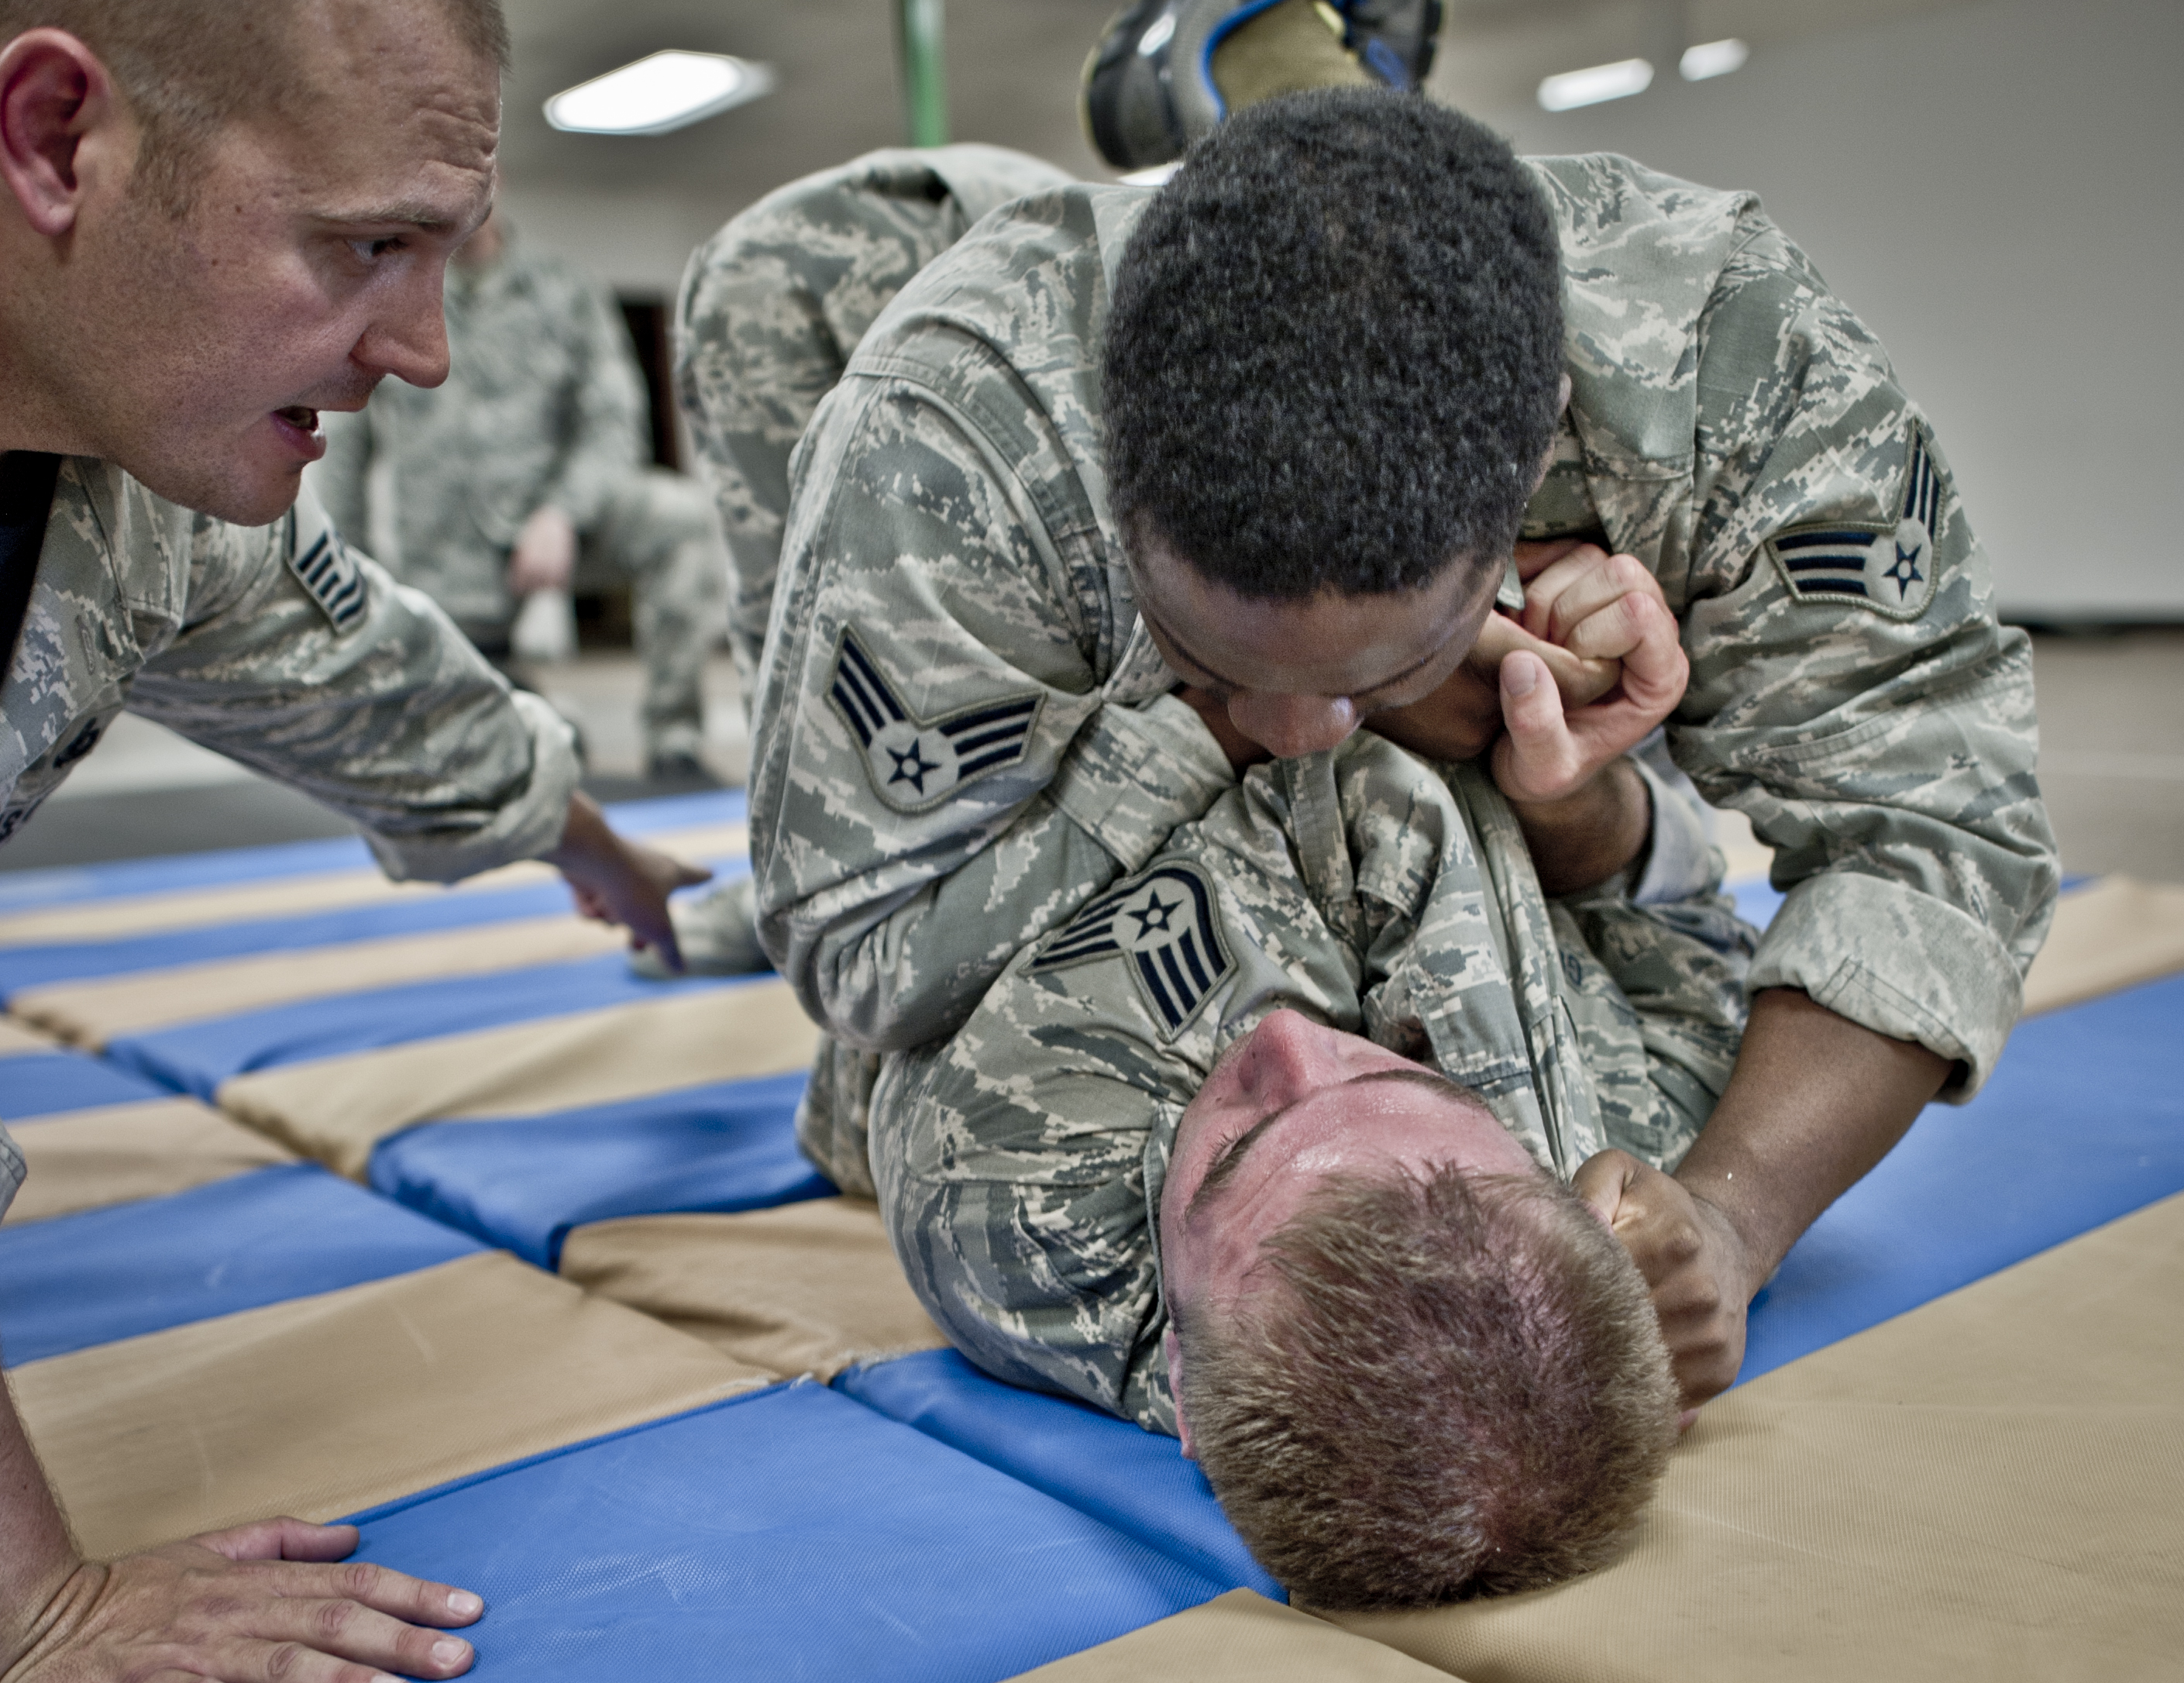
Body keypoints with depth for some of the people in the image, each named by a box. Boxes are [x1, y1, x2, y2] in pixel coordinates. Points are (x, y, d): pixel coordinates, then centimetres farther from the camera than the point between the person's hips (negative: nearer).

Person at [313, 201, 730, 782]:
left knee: (686, 515, -29)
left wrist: (561, 514, -22)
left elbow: (613, 425, -4)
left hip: (544, 515, 0)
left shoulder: (561, 292, 2)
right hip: (436, 568, 0)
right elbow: (341, 452, 9)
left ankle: (673, 737, -24)